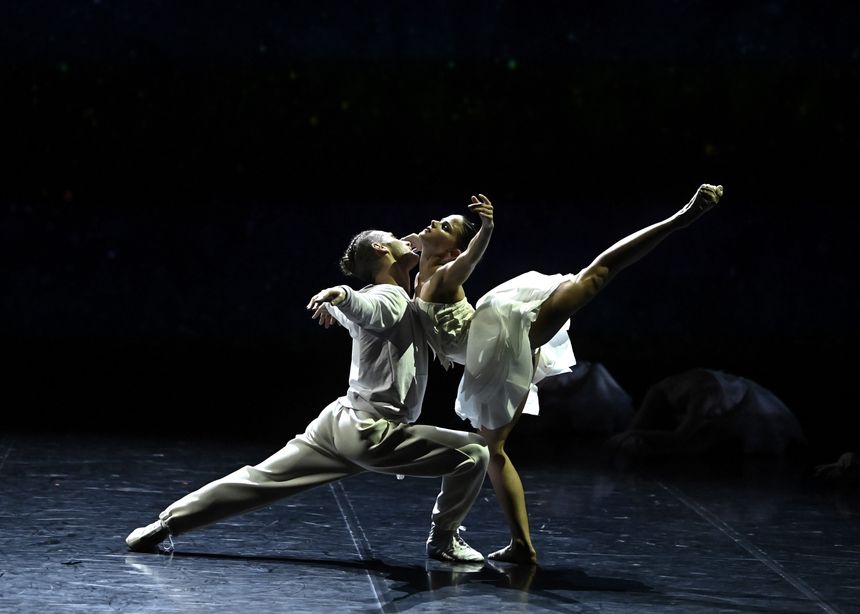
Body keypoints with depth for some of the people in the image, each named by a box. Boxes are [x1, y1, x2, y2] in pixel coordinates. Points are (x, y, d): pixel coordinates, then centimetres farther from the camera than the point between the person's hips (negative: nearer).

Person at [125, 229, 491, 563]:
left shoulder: (405, 301, 16)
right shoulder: (390, 297, -11)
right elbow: (361, 307, -33)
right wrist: (340, 295, -58)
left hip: (341, 422, 9)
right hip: (373, 433, -9)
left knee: (262, 480, 10)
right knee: (474, 452, -10)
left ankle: (168, 522, 10)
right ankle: (444, 539, 3)